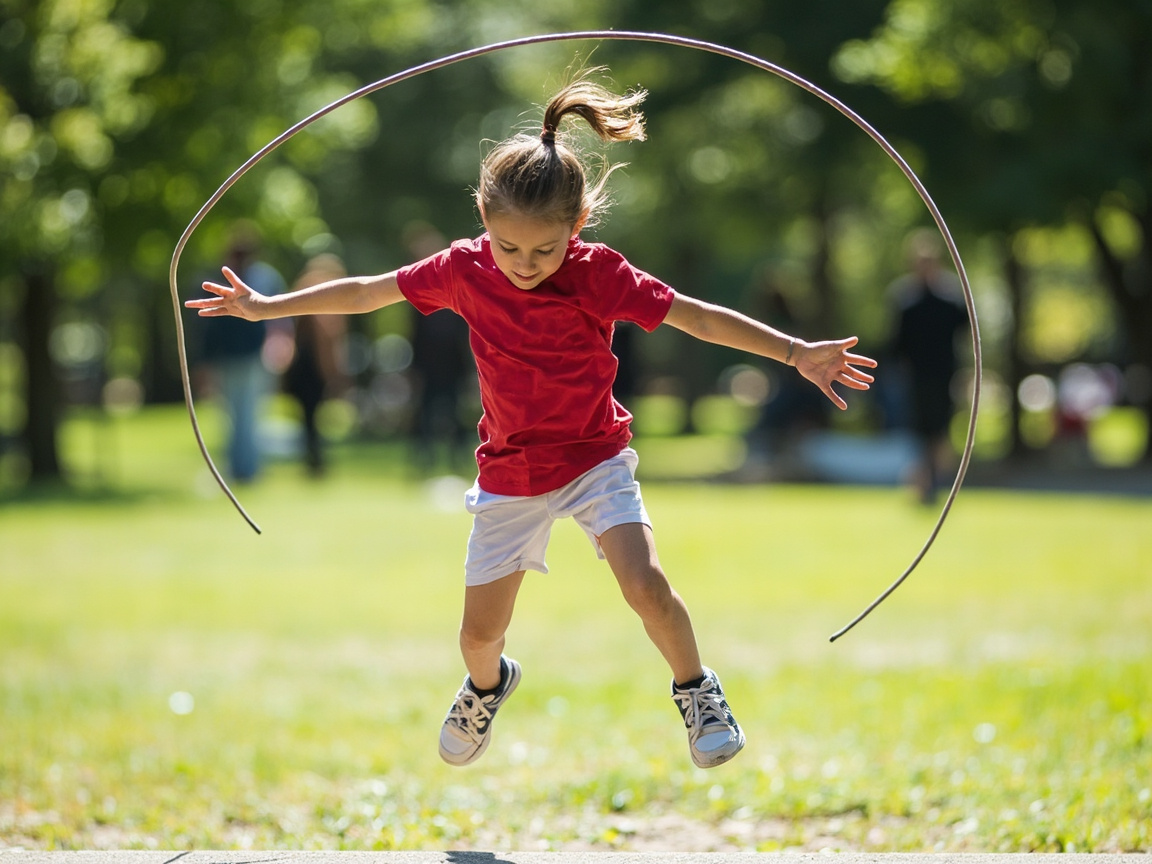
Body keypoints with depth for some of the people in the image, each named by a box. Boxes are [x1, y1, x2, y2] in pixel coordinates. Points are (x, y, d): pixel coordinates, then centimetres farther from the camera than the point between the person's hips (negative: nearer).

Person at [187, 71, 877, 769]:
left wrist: (796, 352, -22)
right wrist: (267, 307, 5)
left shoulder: (599, 275, -18)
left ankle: (697, 690, 4)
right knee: (479, 632, 7)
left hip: (595, 458, -2)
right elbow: (368, 292, 1)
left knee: (646, 585, -24)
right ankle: (489, 683, 44)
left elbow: (697, 317, -16)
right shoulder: (465, 270, -12)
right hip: (510, 472, 2)